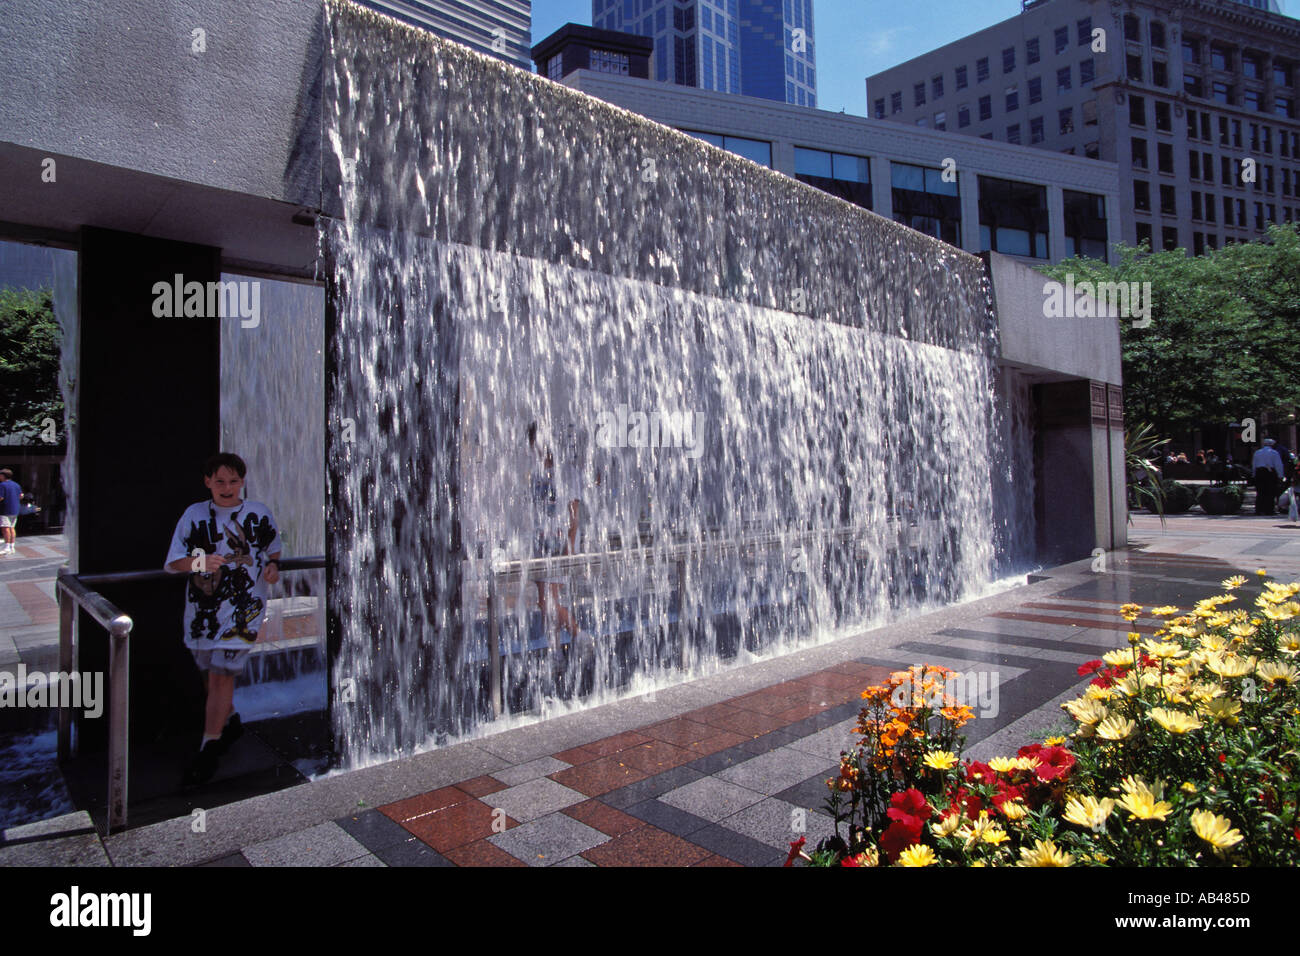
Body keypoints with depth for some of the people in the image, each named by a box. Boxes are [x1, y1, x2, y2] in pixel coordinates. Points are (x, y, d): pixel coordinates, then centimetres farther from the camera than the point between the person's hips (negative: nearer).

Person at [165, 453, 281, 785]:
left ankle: (209, 748, 3)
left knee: (222, 673, -7)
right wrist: (199, 561, -22)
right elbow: (173, 561, -2)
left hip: (243, 605, -2)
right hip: (202, 604, 3)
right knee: (214, 672, 15)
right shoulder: (194, 514, 2)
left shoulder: (258, 513, 2)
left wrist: (272, 566, -4)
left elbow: (273, 548, 17)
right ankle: (230, 721, 40)